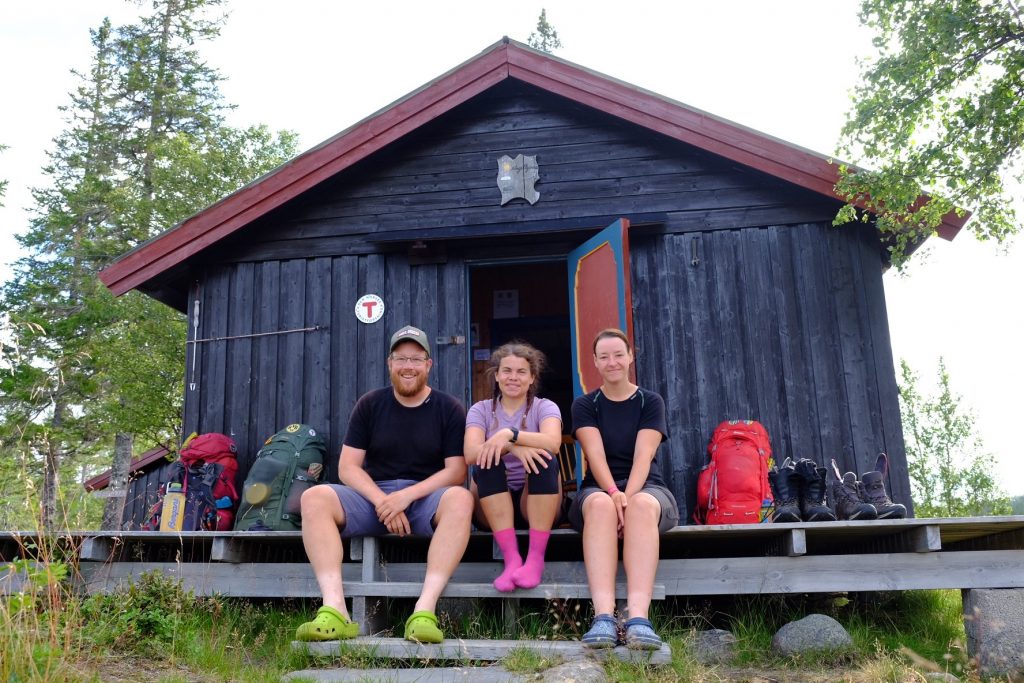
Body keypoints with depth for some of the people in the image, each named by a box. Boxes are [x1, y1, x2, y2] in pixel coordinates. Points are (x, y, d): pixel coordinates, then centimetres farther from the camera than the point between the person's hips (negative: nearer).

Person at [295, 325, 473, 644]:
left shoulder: (449, 408, 3)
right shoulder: (370, 405, 8)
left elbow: (456, 471, -4)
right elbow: (348, 467, 2)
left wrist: (407, 495, -19)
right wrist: (382, 502, -16)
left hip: (426, 498, -2)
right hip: (373, 495, 2)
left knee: (460, 499, -34)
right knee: (314, 498, -24)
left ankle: (425, 610, -40)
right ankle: (334, 610, -36)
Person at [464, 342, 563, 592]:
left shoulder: (545, 407, 5)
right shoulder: (481, 410, 7)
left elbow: (553, 442, -20)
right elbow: (471, 454, -14)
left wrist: (509, 434, -34)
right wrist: (512, 447, -31)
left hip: (538, 504, -1)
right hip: (492, 504, 1)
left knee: (544, 459, -27)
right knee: (487, 461, -27)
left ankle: (536, 558, -31)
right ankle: (511, 558, -34)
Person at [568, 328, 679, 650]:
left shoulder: (651, 402, 9)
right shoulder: (584, 405, 9)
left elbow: (643, 456, -7)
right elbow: (595, 454, -8)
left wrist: (628, 495, -26)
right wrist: (614, 493, -28)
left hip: (646, 487, 0)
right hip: (599, 488, 0)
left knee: (642, 505, -38)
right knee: (600, 504, -38)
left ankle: (638, 617, -51)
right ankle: (603, 616, -51)